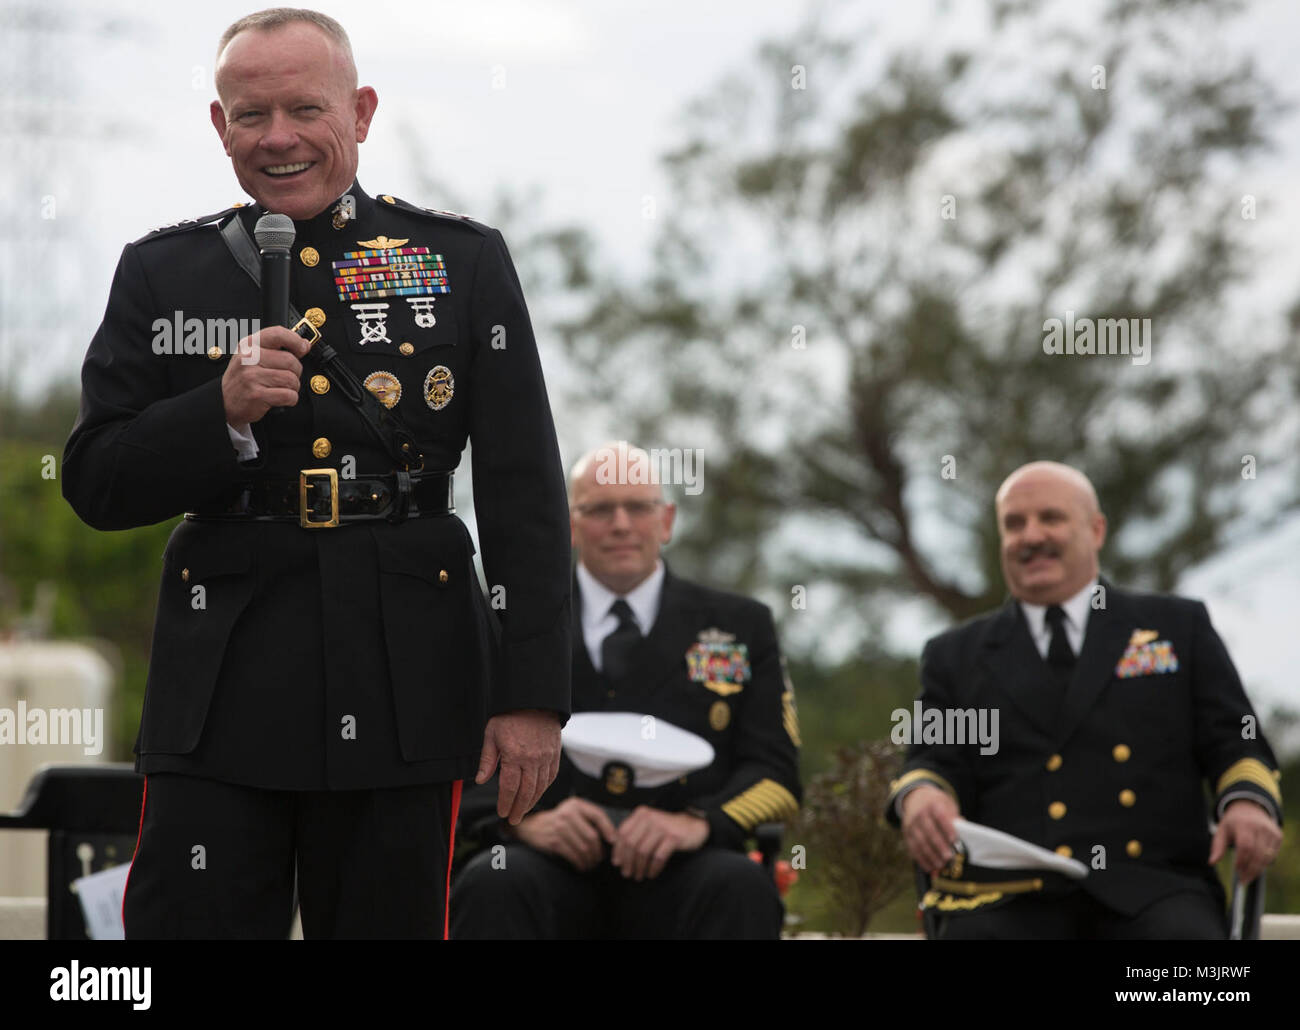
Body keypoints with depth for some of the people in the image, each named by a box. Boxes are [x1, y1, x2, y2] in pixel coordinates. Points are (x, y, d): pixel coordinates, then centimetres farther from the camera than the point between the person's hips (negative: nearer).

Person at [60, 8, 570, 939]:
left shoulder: (463, 261, 5)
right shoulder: (163, 275, 7)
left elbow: (525, 491, 2)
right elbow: (96, 486, 4)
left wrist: (532, 691, -5)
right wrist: (223, 413, -14)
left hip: (401, 689, 0)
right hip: (222, 688, 0)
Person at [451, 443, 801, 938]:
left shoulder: (740, 625, 19)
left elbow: (776, 772, 9)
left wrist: (699, 822, -13)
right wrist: (524, 819, -15)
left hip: (675, 879, 0)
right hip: (553, 869, 0)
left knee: (741, 887, -34)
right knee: (492, 884, -35)